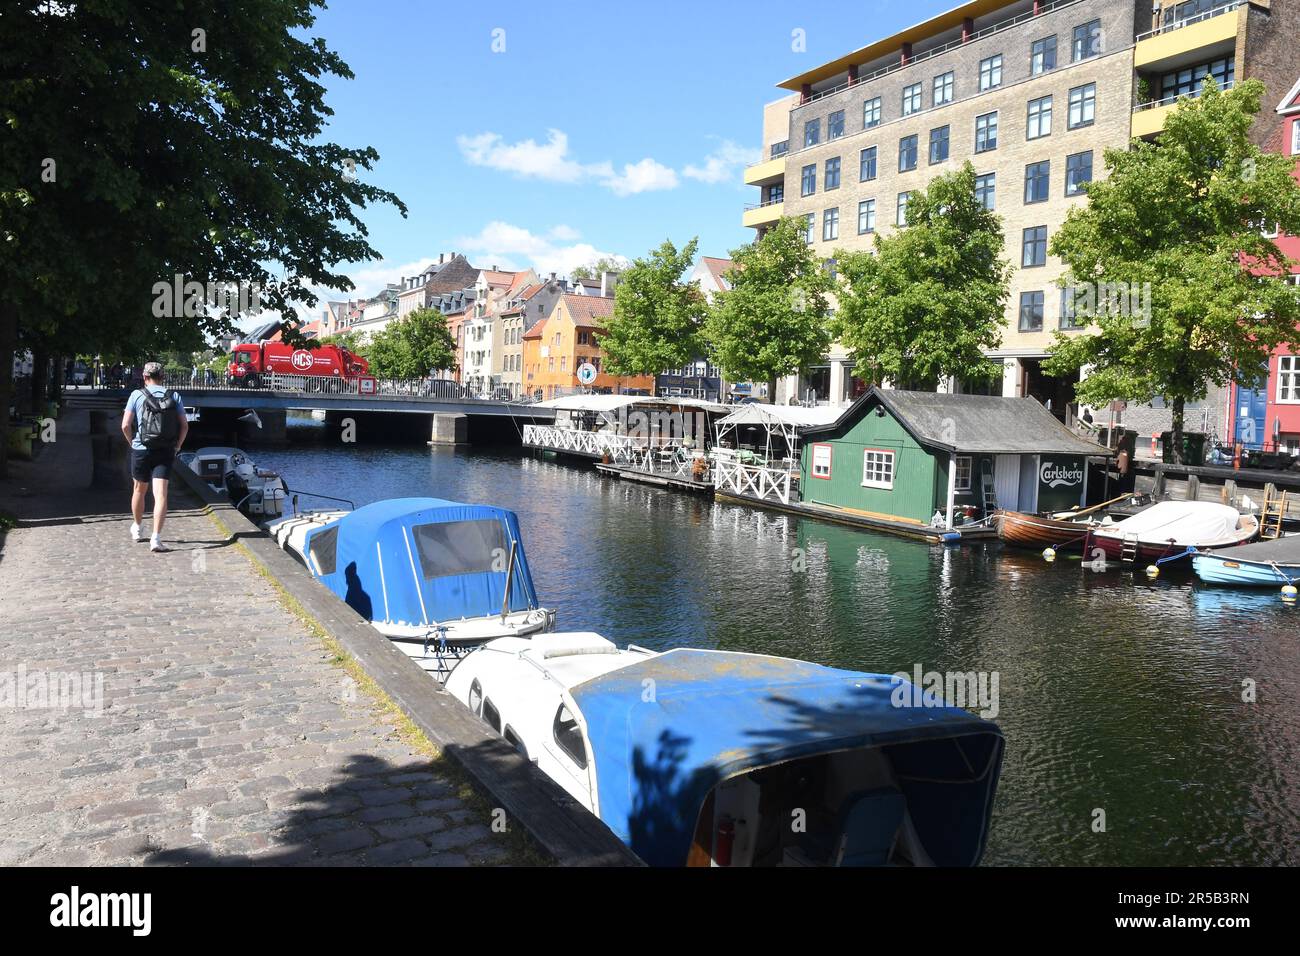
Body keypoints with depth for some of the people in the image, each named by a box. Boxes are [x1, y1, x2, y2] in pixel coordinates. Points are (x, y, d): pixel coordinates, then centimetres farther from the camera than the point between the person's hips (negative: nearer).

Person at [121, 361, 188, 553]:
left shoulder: (137, 395, -2)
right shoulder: (174, 396, 2)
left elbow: (125, 425, -8)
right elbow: (184, 425, 0)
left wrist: (133, 442, 9)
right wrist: (177, 447, 10)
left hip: (142, 450, 0)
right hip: (166, 452, 0)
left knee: (139, 490, 20)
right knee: (160, 495, -5)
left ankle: (136, 529, 40)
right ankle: (156, 539, -16)